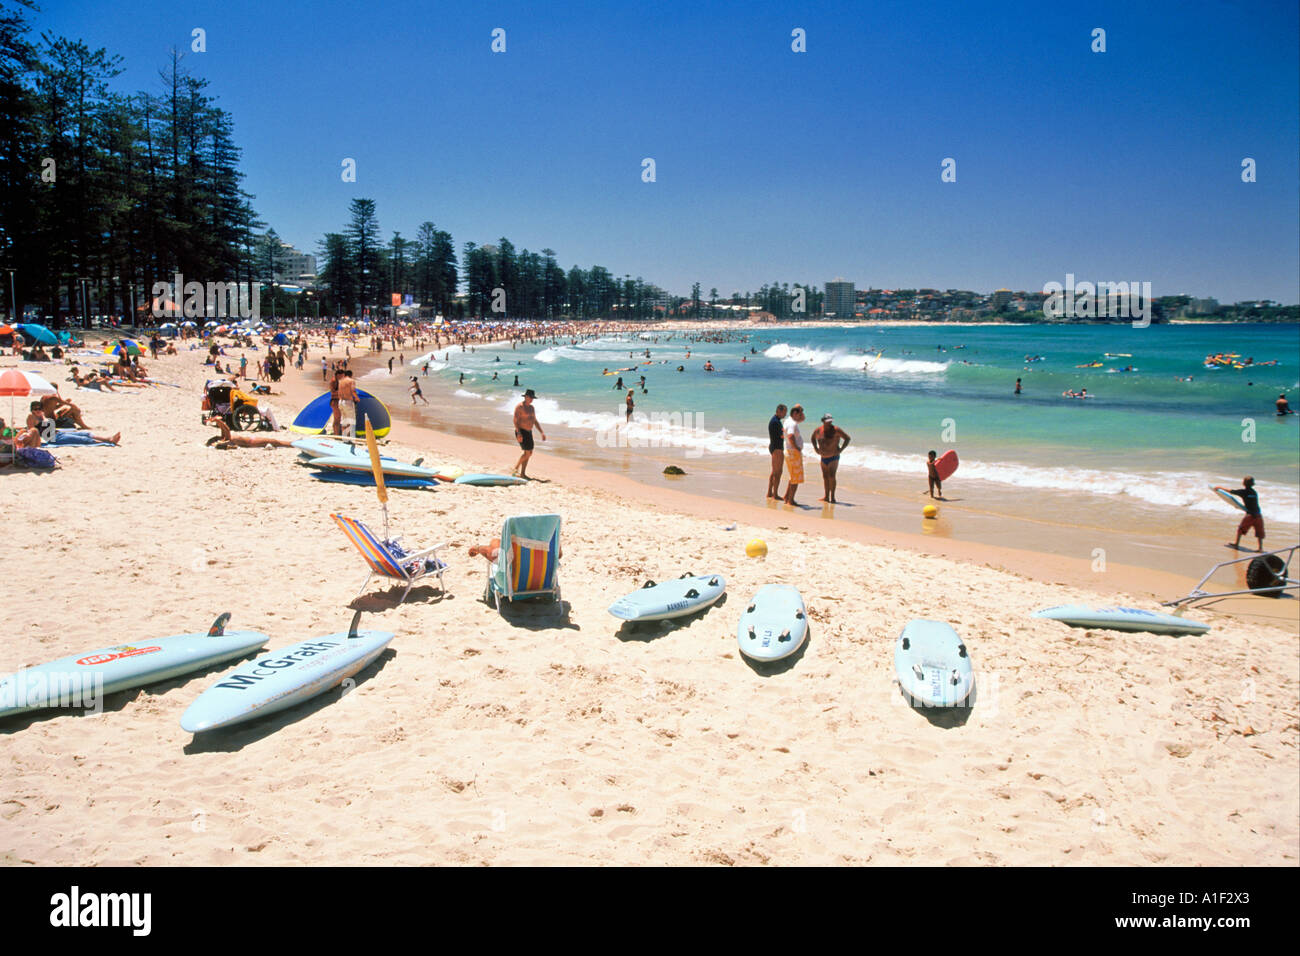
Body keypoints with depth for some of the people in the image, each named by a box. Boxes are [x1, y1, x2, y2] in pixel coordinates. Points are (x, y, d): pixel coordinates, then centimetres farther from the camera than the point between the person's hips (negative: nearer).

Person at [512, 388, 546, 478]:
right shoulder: (519, 406, -12)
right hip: (521, 432, -8)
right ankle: (515, 468, -1)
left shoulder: (531, 407, 13)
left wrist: (542, 433, 12)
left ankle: (523, 473, 10)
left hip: (529, 432, 8)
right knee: (527, 452, -13)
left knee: (529, 453, 6)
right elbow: (515, 420, -18)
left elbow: (535, 421, 18)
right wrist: (518, 433, -29)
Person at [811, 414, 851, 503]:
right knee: (825, 476, 8)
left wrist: (840, 449, -11)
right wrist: (816, 449, 10)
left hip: (833, 457, -5)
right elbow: (813, 438, 22)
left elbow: (847, 438, -6)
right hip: (823, 457, 5)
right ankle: (826, 496, 15)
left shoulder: (836, 430, -12)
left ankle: (832, 497, -10)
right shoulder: (819, 430, 0)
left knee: (831, 476, -13)